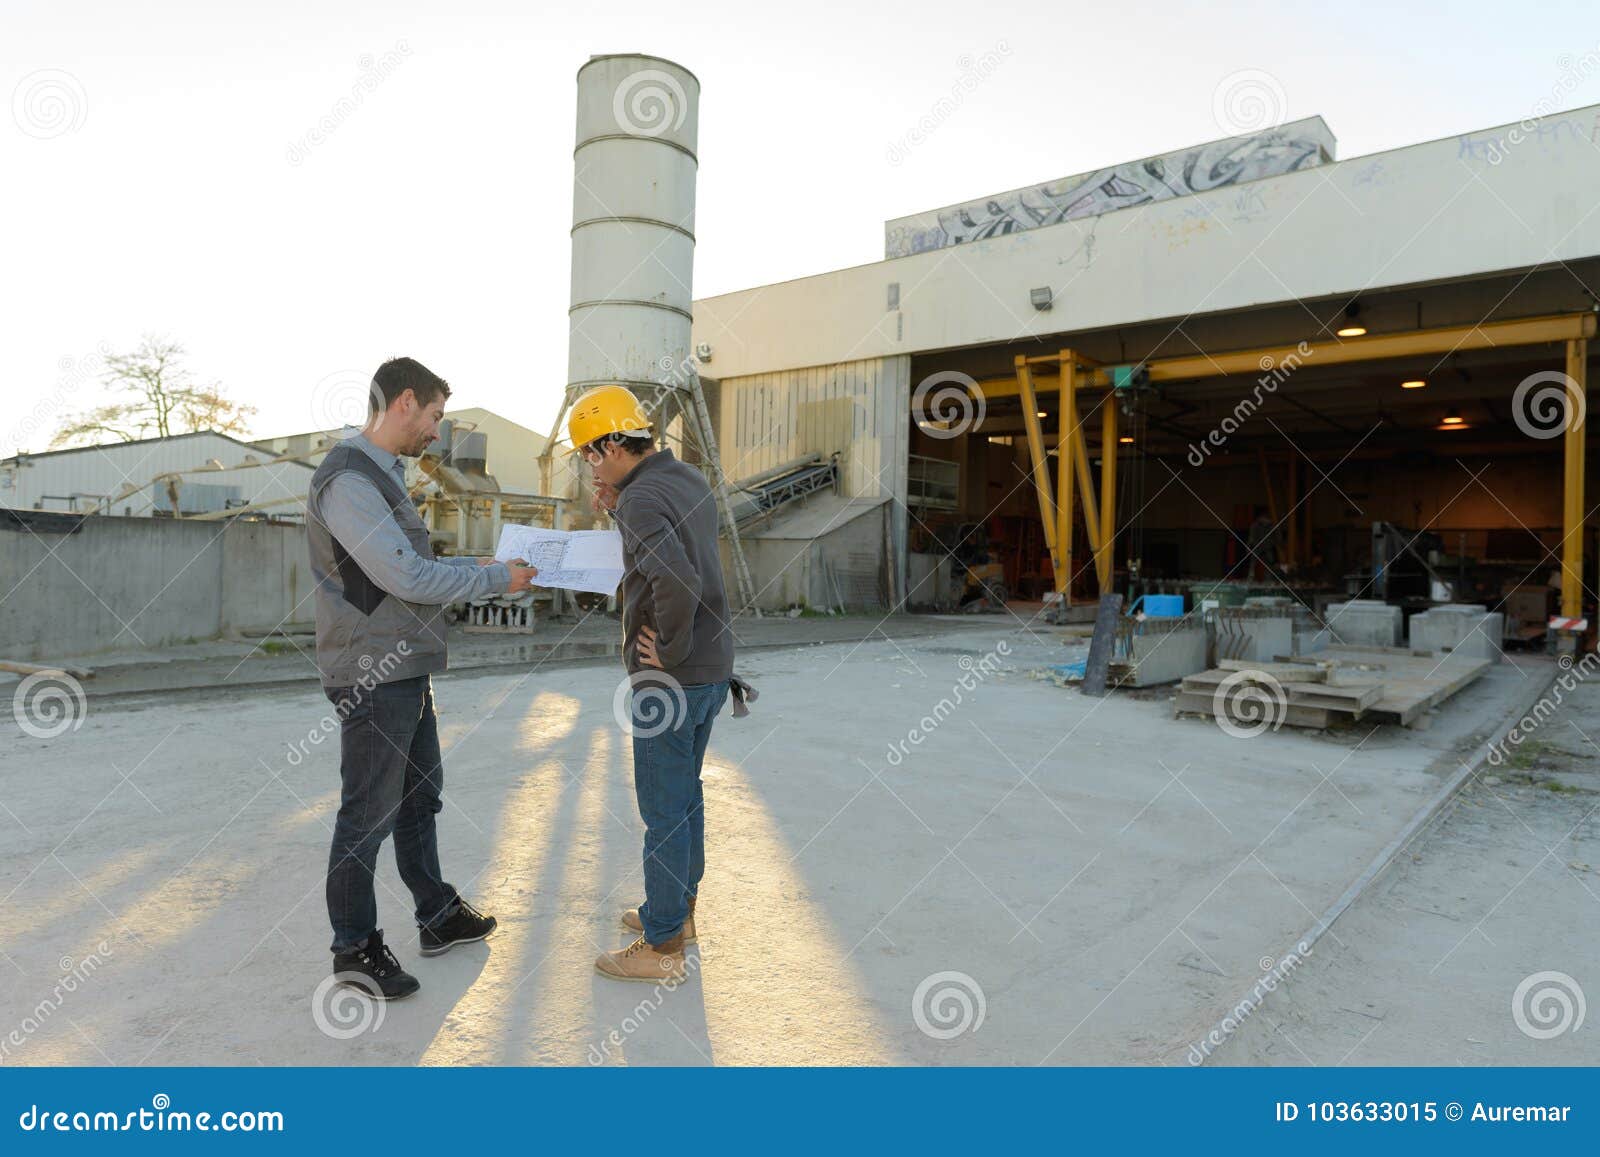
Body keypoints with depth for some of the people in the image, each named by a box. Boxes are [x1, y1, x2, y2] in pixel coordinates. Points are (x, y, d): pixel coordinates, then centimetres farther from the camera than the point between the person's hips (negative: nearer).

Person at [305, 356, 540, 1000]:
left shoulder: (383, 477, 16)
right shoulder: (348, 481, -18)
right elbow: (407, 578, -23)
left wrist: (476, 567, 11)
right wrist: (496, 579, -13)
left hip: (408, 674, 11)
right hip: (372, 677, -11)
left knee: (420, 797, 19)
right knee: (368, 815, 2)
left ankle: (439, 918, 34)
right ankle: (355, 949, 18)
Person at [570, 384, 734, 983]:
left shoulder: (641, 499, -21)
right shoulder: (689, 479, 8)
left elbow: (679, 581, -37)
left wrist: (670, 650, -22)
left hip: (671, 679, -10)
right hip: (713, 668, 10)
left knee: (664, 810, 2)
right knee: (685, 793, 21)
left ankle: (661, 947, 15)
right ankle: (679, 910, 37)